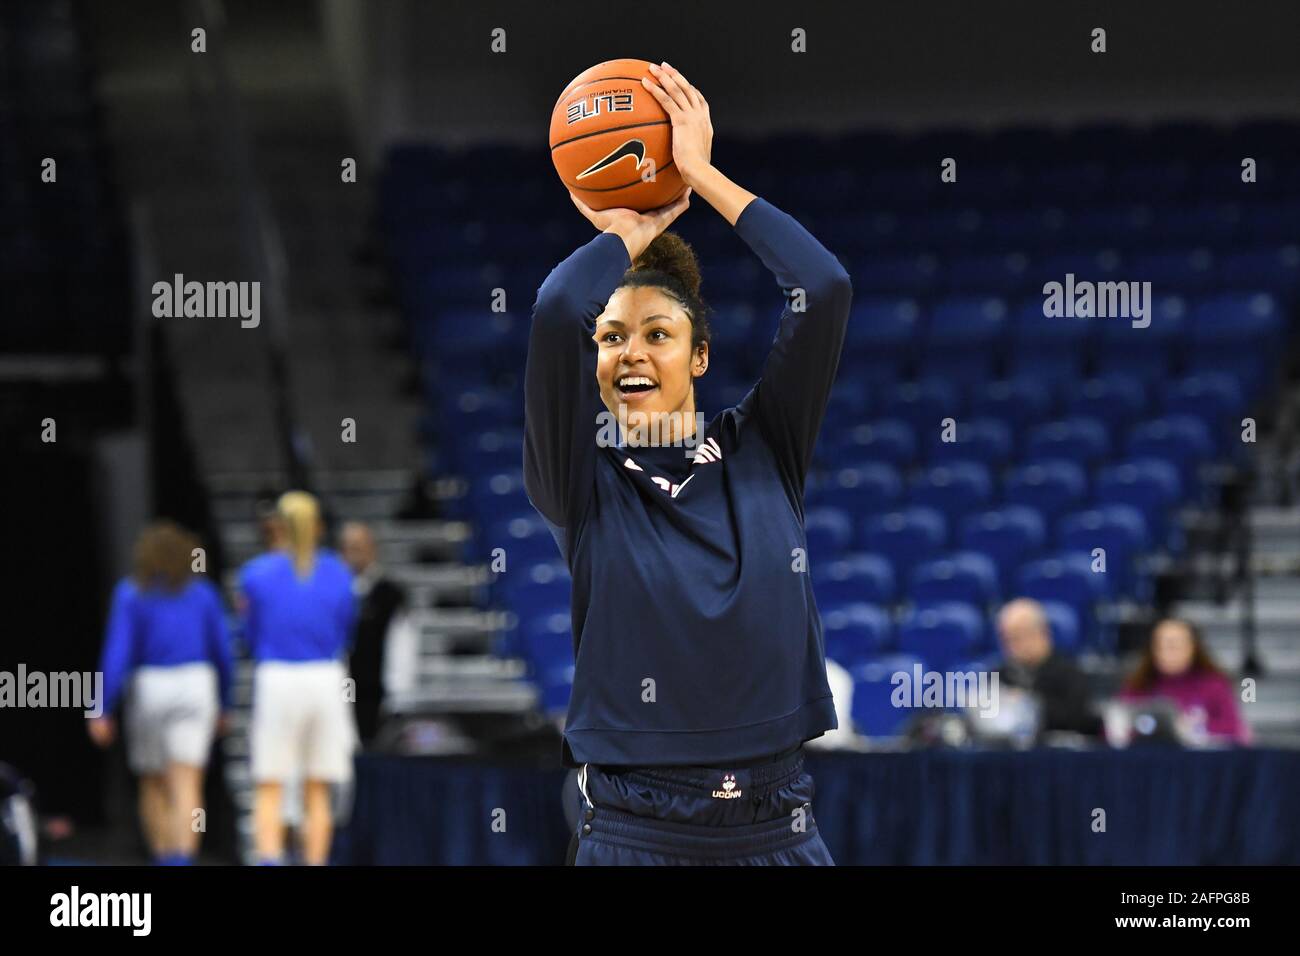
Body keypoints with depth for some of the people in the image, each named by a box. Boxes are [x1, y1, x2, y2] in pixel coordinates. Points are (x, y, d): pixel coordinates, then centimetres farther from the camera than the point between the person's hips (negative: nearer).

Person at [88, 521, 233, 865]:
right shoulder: (203, 592, 4)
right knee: (187, 787, -8)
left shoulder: (130, 594, -2)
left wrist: (102, 711, -9)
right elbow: (223, 652, 6)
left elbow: (117, 653, -10)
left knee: (153, 785, 18)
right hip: (195, 688, 0)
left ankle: (164, 864, 19)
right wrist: (224, 704, 18)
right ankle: (183, 864, -26)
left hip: (148, 691, 0)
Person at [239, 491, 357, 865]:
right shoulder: (338, 573, 4)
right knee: (317, 791, 9)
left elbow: (252, 635, 6)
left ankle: (270, 860, -18)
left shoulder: (256, 573, -2)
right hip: (326, 680, 2)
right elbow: (344, 633, 13)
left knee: (269, 790, 1)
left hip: (276, 680, -2)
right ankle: (315, 866, 7)